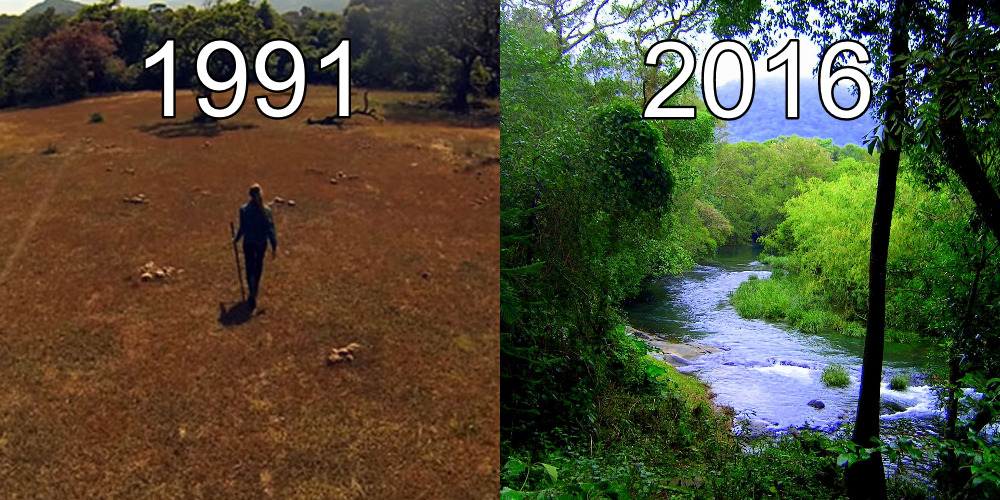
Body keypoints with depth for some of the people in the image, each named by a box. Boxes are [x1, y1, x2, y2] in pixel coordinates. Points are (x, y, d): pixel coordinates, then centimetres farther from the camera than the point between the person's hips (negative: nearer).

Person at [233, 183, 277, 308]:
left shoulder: (244, 209, -16)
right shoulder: (266, 210, -14)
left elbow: (242, 228, -10)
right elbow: (271, 230, -12)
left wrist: (236, 239, 9)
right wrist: (274, 247, -6)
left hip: (248, 243, -2)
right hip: (262, 242, 2)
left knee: (250, 268, 9)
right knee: (258, 265, 23)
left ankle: (253, 294, -3)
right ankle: (255, 289, 42)